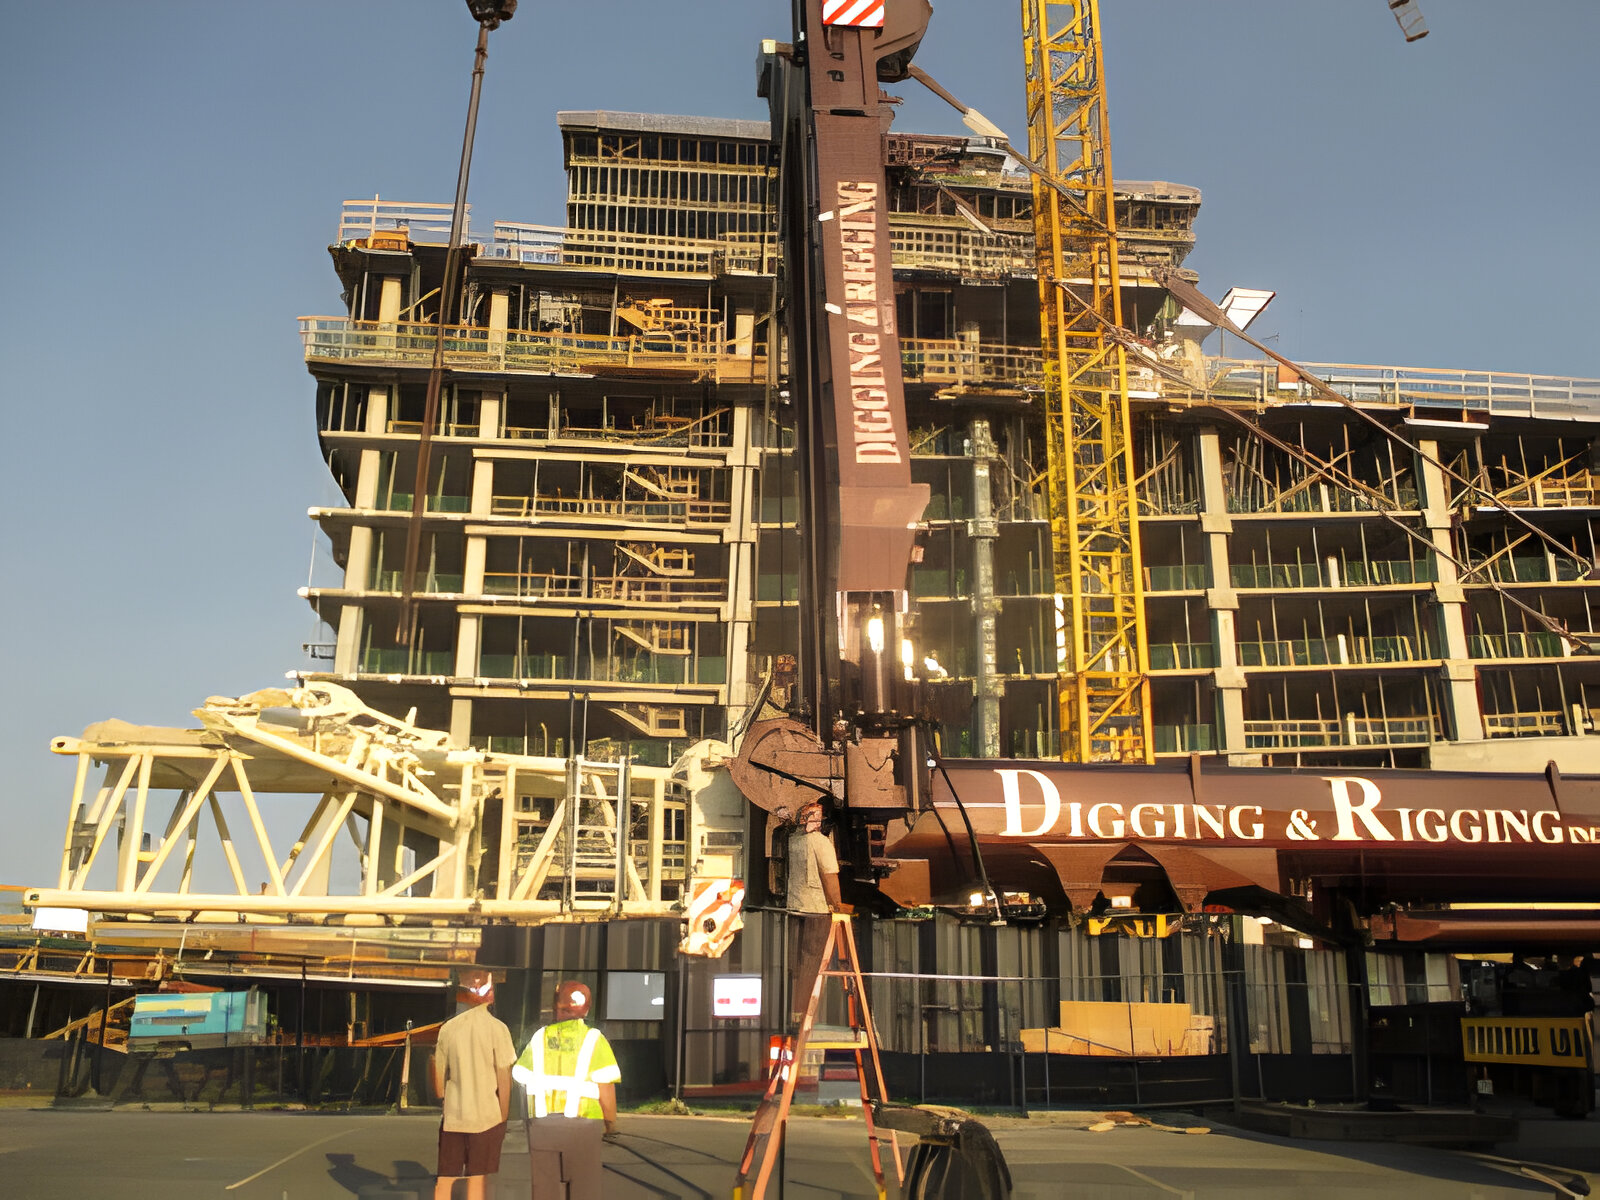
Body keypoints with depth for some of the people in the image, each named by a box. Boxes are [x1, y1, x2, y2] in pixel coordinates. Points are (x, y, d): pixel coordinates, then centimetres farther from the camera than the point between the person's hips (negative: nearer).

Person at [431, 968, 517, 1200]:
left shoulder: (447, 1028, 0)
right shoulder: (496, 1028, -8)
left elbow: (437, 1074, 6)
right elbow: (504, 1078, -7)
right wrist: (503, 1118, 3)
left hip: (453, 1115, 2)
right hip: (486, 1115, -2)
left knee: (444, 1180, 11)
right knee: (477, 1180, 6)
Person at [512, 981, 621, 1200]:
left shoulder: (540, 1037, 6)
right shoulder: (593, 1040, -3)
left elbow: (521, 1079, 4)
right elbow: (606, 1089, -9)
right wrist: (611, 1123, 3)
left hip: (542, 1125, 3)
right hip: (581, 1125, -2)